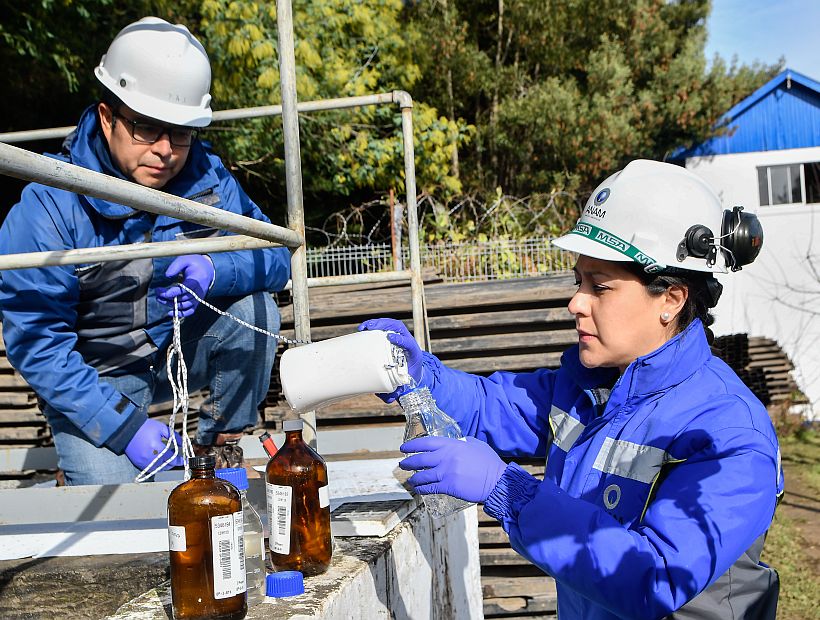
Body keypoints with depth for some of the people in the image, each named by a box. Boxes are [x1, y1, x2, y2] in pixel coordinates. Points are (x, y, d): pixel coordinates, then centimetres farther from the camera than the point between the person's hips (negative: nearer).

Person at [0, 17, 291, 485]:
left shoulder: (207, 176, -10)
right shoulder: (49, 207, -21)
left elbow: (277, 256, -8)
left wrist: (216, 269, -32)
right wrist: (125, 425, -29)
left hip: (180, 352, 4)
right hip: (95, 375, -3)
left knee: (253, 308, -21)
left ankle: (221, 447, -2)